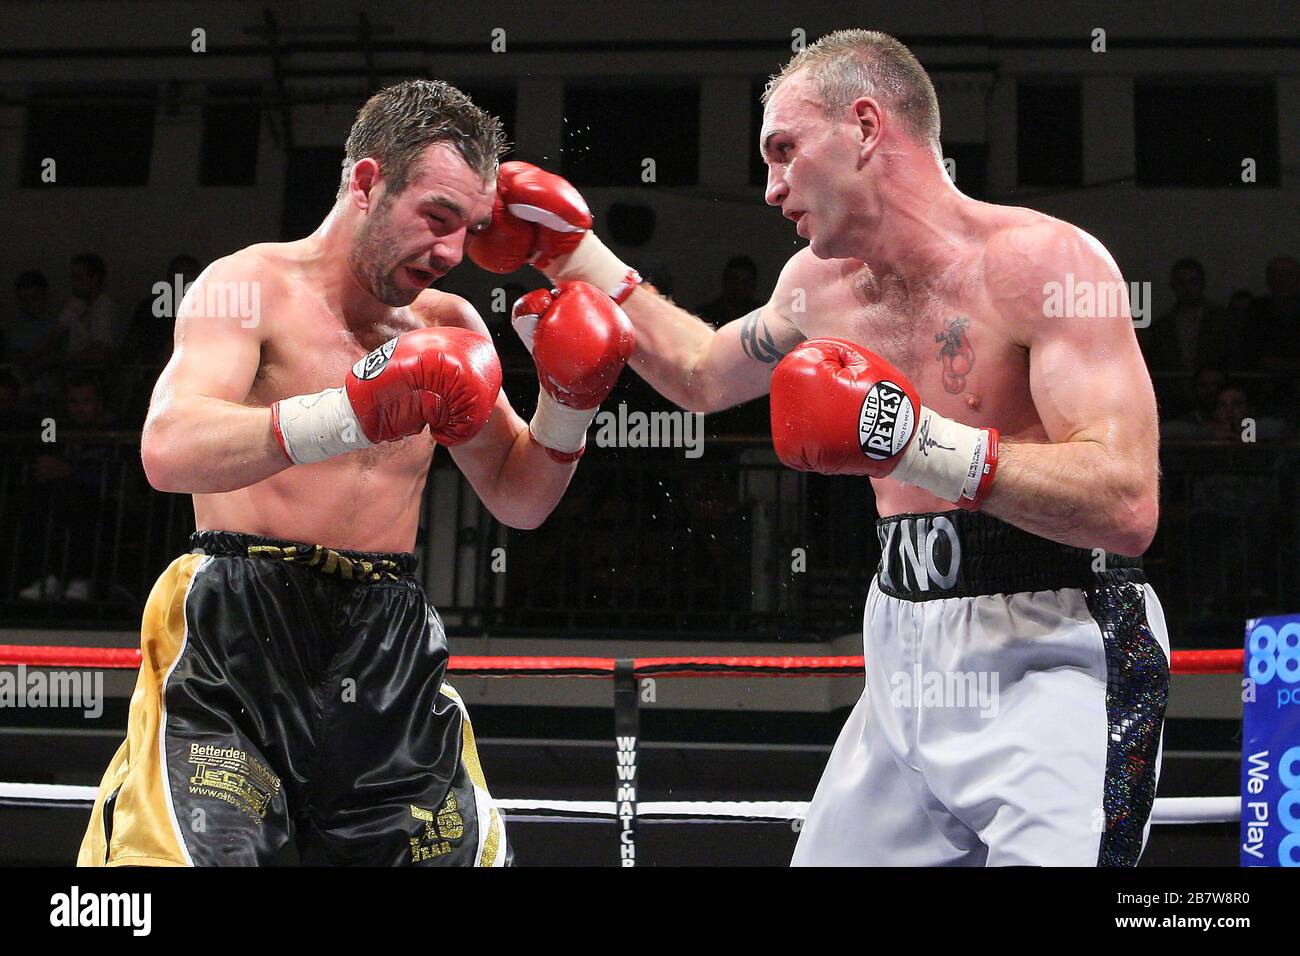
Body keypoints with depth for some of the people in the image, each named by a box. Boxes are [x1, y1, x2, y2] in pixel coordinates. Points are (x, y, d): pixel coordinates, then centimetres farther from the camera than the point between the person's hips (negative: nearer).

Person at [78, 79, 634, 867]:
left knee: (469, 852, 8)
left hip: (392, 652, 6)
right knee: (191, 849, -19)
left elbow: (520, 501, 18)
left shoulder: (447, 323, 13)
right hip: (243, 634, -5)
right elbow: (169, 450, -22)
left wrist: (569, 402, 0)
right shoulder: (252, 287, -4)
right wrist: (352, 414, -32)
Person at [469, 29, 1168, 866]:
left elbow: (1128, 506, -23)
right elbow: (701, 373, 30)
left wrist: (921, 443, -30)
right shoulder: (822, 281, 9)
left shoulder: (1043, 257, -14)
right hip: (912, 670, 7)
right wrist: (572, 252, 28)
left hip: (1052, 668, -6)